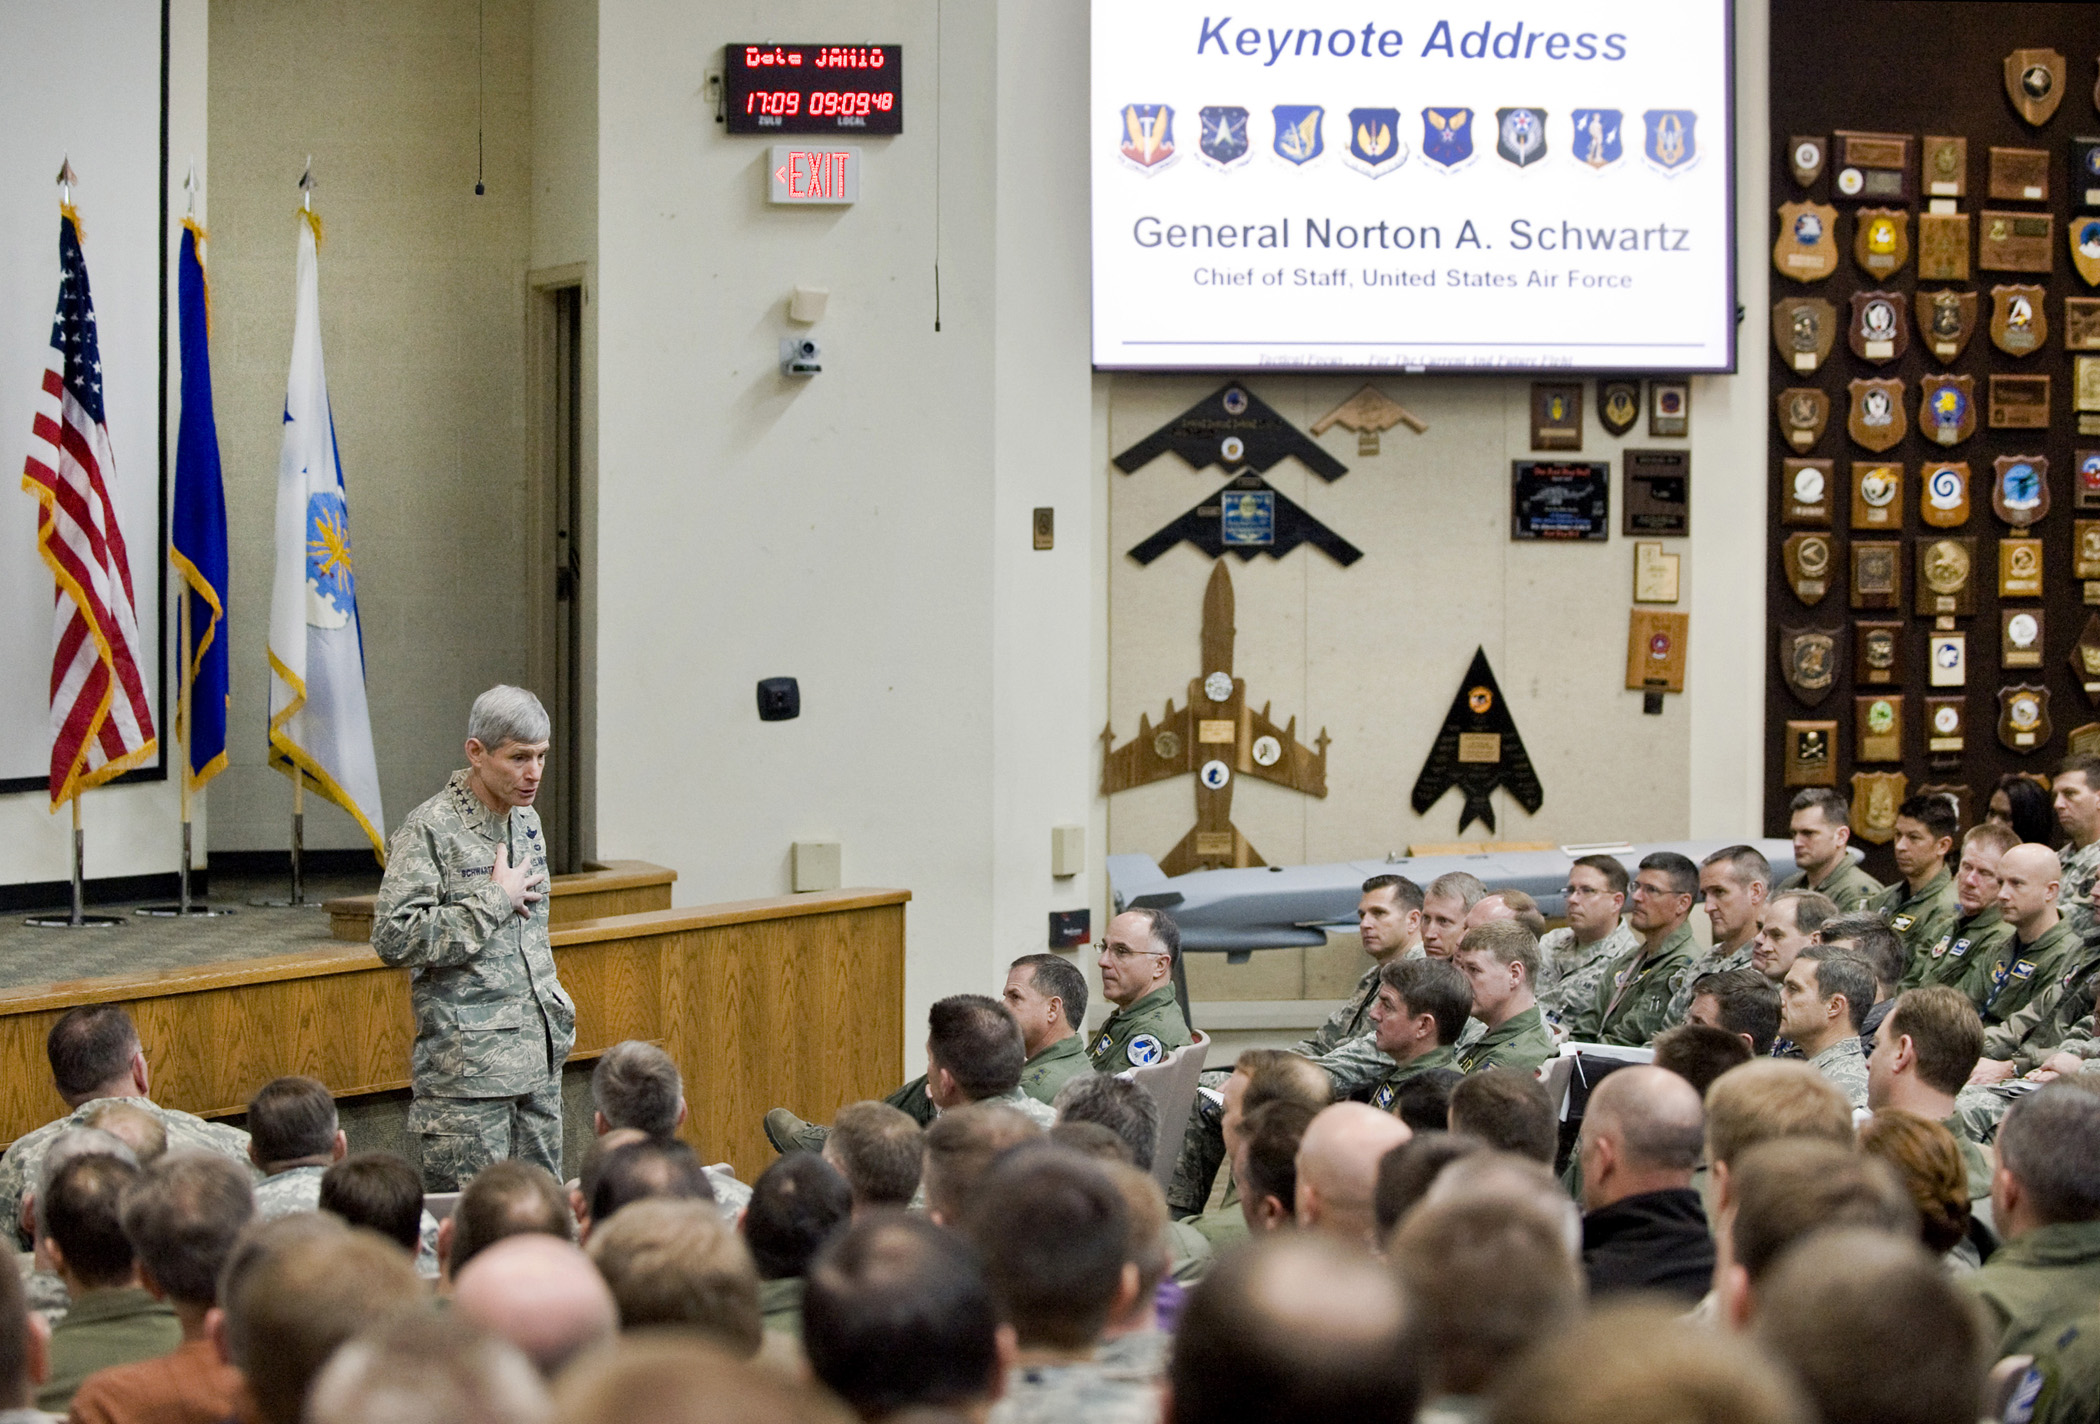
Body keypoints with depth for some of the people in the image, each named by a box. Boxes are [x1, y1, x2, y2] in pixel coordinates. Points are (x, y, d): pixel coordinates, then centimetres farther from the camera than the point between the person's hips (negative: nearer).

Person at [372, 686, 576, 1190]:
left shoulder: (527, 822, 13)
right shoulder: (432, 828, -11)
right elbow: (394, 938, -21)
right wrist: (496, 899, -16)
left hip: (538, 1056, 8)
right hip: (467, 1065, -8)